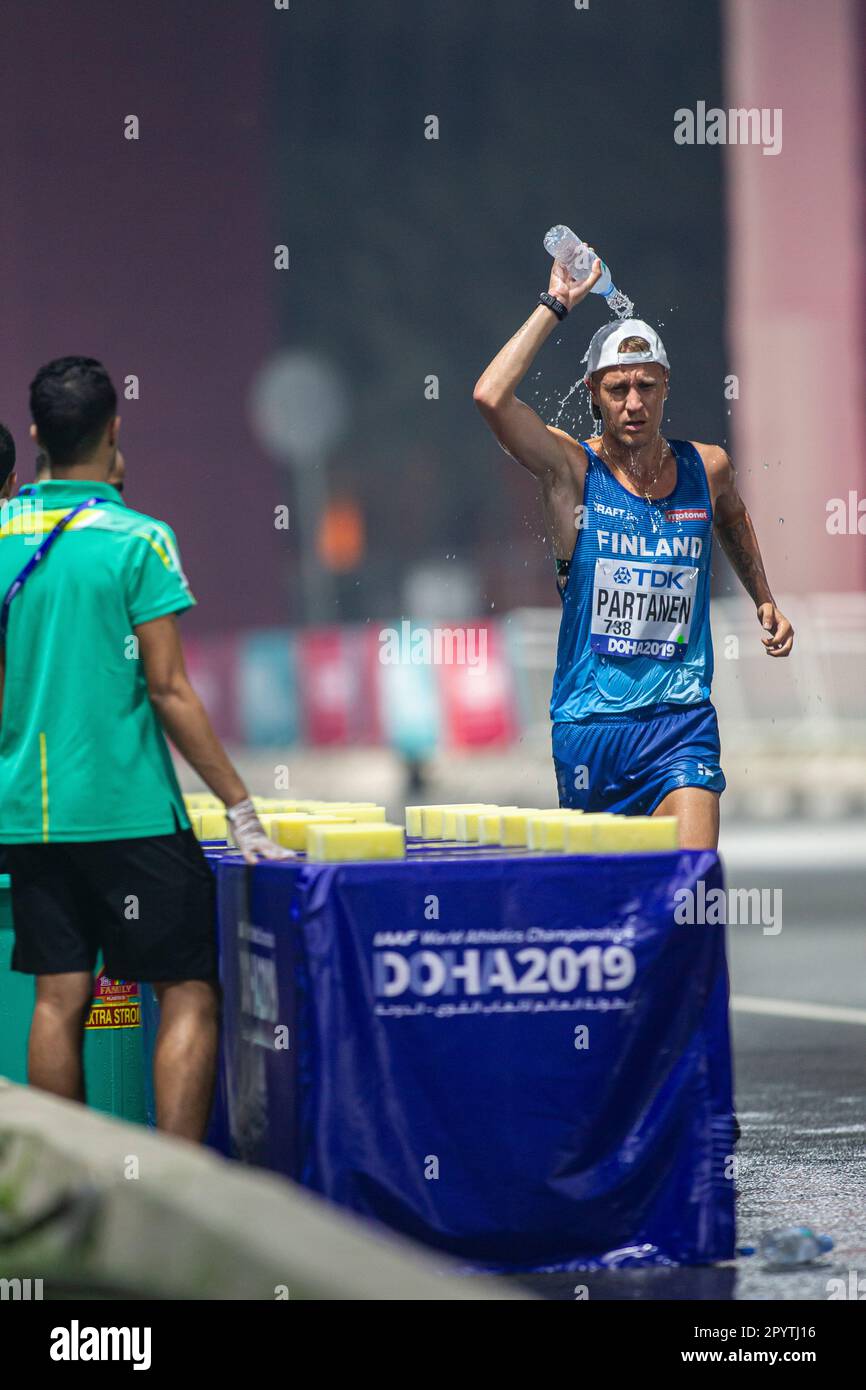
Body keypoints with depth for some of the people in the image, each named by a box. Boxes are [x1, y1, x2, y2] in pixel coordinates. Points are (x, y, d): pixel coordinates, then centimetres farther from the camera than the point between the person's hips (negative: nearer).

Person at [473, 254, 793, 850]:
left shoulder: (707, 467, 6)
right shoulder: (573, 471, -4)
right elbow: (491, 397, -21)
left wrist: (764, 600, 26)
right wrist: (557, 305, -16)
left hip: (682, 721, 1)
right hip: (589, 721, -1)